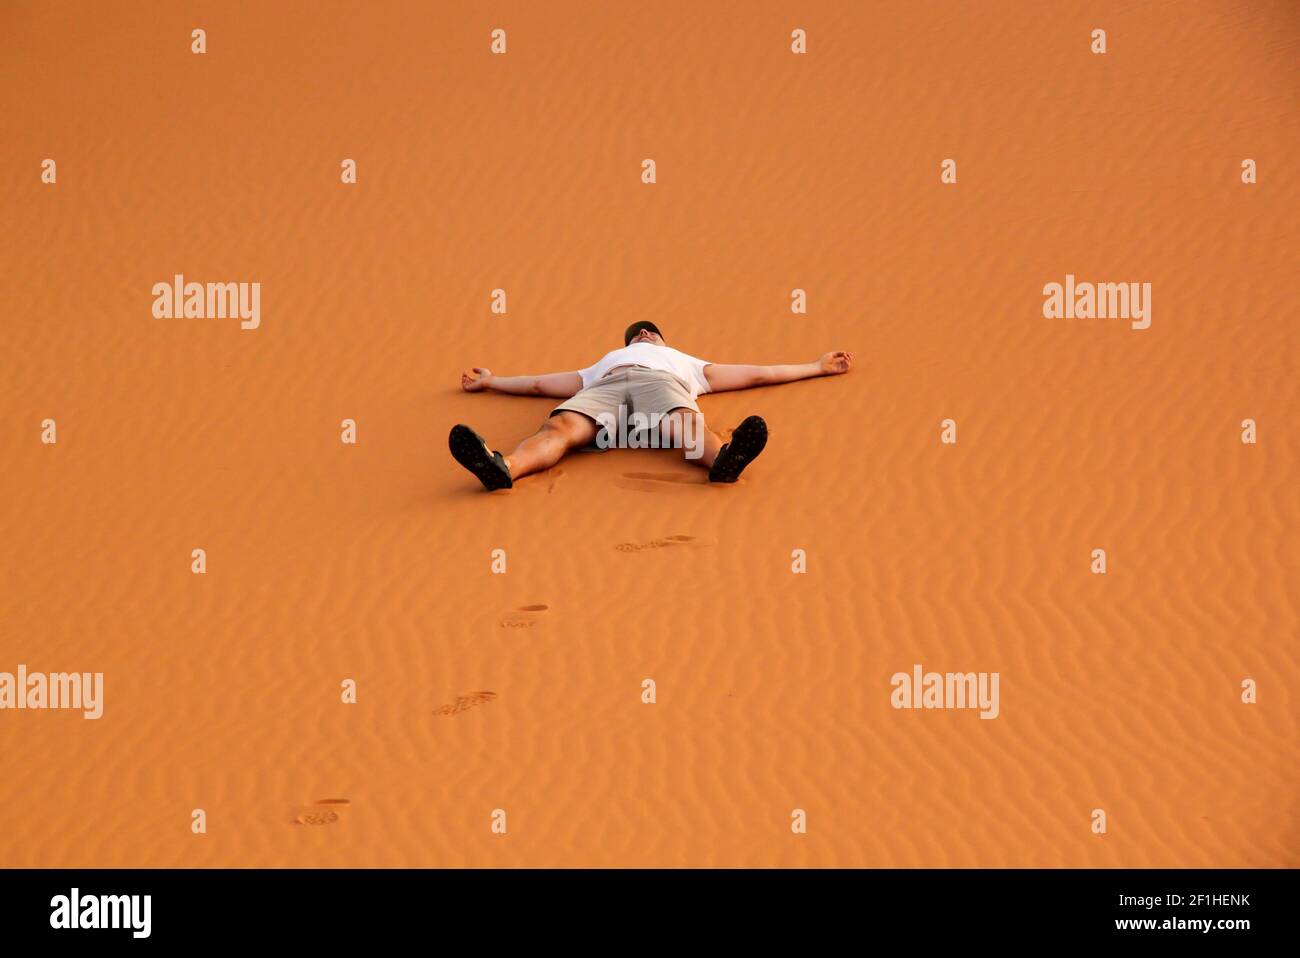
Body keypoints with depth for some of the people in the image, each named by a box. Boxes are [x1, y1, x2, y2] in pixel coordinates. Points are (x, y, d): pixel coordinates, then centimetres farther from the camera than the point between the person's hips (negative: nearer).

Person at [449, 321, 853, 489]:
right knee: (560, 425, -35)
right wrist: (491, 381, 46)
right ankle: (503, 467, -65)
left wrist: (817, 366, 38)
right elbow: (541, 383, 47)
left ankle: (724, 459, -73)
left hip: (662, 381, 0)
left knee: (686, 423, -39)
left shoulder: (685, 361, 45)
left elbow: (757, 374, 40)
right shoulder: (605, 360, 48)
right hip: (606, 384, 0)